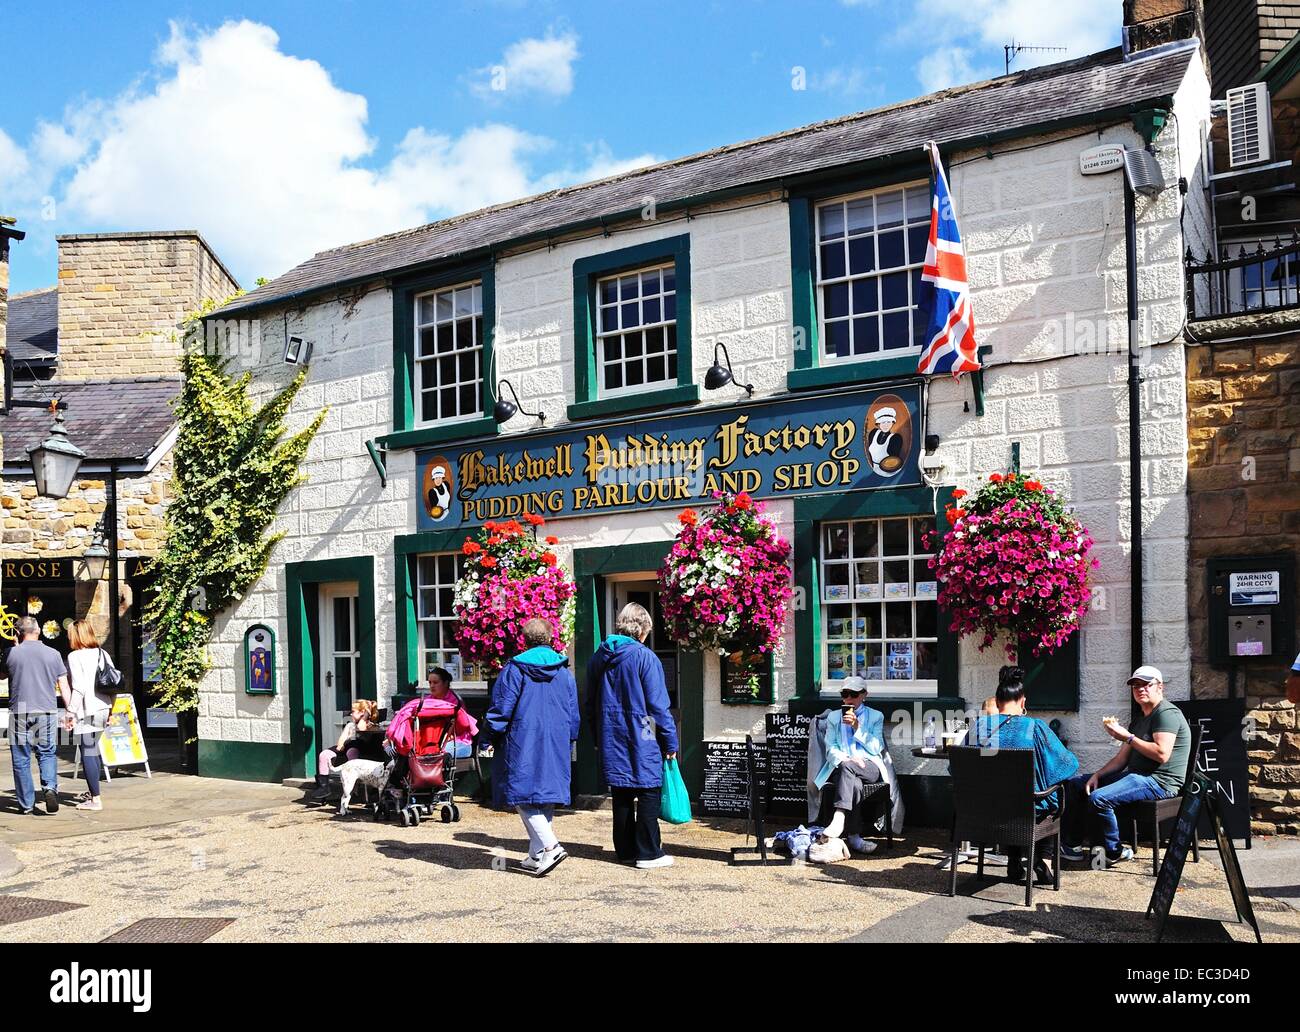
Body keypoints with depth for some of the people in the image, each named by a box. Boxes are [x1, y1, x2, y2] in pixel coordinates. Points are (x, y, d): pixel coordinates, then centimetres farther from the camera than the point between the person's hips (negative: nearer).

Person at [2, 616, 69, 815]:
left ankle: (27, 804, 9)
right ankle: (50, 787, -12)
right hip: (47, 711, 1)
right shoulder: (53, 654, 3)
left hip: (20, 712, -1)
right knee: (47, 754, 12)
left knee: (21, 759, 7)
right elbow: (64, 686, 4)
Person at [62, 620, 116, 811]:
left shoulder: (75, 656, -9)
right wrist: (110, 710, 18)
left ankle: (95, 800, -5)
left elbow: (78, 688, -16)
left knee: (88, 754, -4)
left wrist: (70, 712, -10)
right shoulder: (103, 654, 10)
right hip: (102, 708, 7)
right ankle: (92, 792, 30)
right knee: (93, 752, 19)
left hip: (85, 711, -7)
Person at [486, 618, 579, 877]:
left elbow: (501, 708, -5)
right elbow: (573, 714, 12)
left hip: (523, 742, -5)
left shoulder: (514, 669, -6)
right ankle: (537, 855, 13)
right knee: (546, 797, 11)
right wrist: (567, 743, 22)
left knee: (523, 796, -3)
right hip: (557, 745, 5)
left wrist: (495, 737, 8)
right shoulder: (565, 671, 7)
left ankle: (550, 846, -18)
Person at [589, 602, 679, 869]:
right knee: (648, 792, 1)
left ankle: (625, 850, 18)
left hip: (612, 737, 6)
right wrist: (670, 741, -5)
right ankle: (648, 852, 3)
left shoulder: (599, 657, 8)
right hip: (642, 737, -6)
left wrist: (599, 740, 22)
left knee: (621, 794, 12)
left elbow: (592, 702, 15)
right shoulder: (645, 657, -12)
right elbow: (658, 704, -12)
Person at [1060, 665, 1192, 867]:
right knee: (1077, 783, 9)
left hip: (1158, 782, -11)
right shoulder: (1140, 720, 21)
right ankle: (1071, 844, 6)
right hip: (1136, 775, 11)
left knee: (1099, 798, -29)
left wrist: (1128, 737, -17)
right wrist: (1097, 775, 4)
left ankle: (1114, 852, -9)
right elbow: (1122, 758, 18)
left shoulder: (1167, 713, -10)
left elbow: (1162, 754, -24)